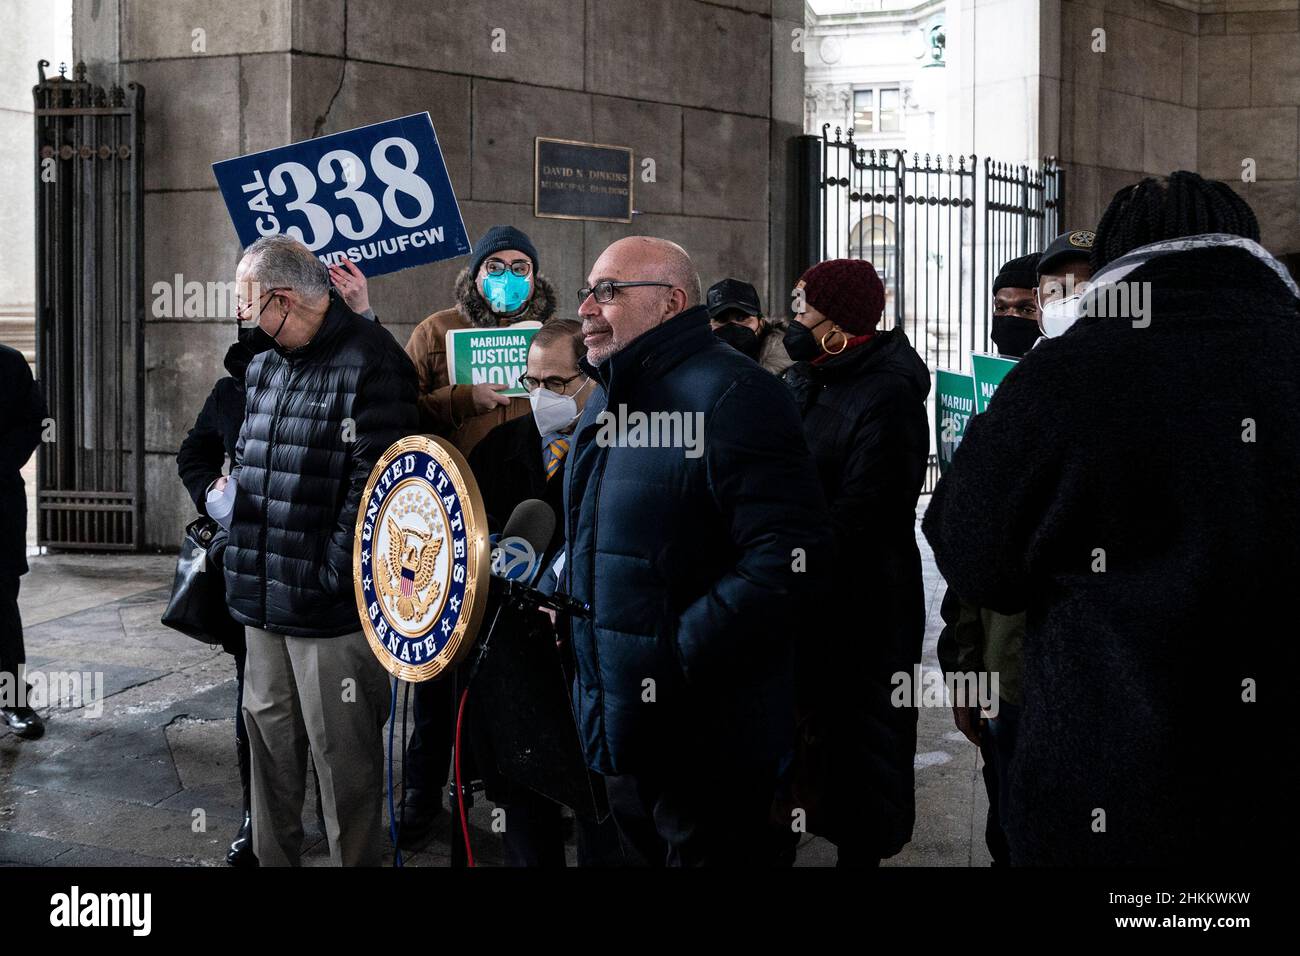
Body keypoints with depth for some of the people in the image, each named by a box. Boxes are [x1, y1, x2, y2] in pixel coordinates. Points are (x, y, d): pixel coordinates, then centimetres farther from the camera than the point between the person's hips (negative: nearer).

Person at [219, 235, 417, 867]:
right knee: (268, 739, 17)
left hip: (331, 607, -8)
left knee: (342, 755, 1)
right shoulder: (263, 368, 15)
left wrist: (331, 578, -18)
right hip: (264, 601, 8)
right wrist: (226, 495, 11)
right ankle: (271, 858, 31)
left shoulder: (369, 363, -13)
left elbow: (373, 482, -18)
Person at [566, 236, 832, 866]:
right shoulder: (608, 400, 13)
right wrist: (563, 591, 8)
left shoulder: (731, 397, -18)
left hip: (703, 744, -9)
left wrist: (674, 660, -25)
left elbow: (785, 562, -27)